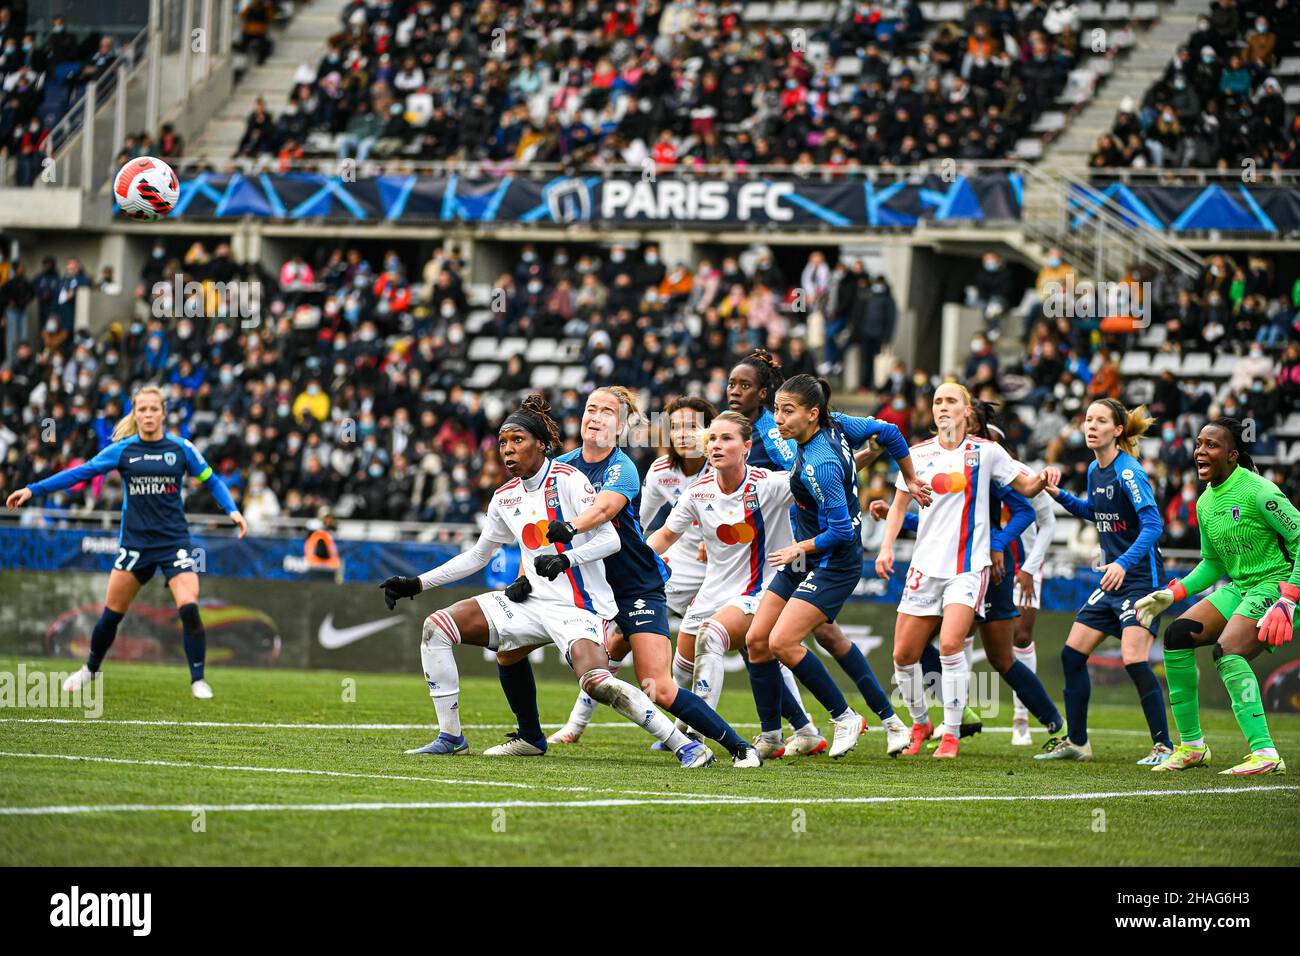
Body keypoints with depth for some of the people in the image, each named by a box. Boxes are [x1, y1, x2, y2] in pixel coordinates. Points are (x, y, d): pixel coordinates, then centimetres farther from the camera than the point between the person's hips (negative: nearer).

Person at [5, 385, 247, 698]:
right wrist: (32, 490, -7)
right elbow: (79, 473, -1)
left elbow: (211, 481, 10)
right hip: (135, 541, 1)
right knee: (111, 614, 6)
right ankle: (90, 669, 30)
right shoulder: (122, 450, 0)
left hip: (174, 541, -1)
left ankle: (198, 680, -4)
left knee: (189, 608, -17)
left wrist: (232, 510, -5)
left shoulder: (181, 448, 0)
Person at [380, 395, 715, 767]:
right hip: (533, 602, 7)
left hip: (578, 608, -7)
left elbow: (610, 539, -15)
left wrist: (565, 559, -31)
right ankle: (450, 737, 7)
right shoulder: (505, 497, 11)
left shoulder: (567, 479, -9)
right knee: (437, 627, -1)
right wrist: (416, 584, 17)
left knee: (598, 683, -33)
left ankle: (686, 746, -24)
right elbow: (477, 556, 22)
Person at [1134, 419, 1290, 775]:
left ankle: (1265, 754, -31)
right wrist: (1172, 593, 10)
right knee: (1177, 634, -6)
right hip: (1239, 586, 8)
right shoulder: (1205, 502, 10)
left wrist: (1287, 601, -24)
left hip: (1275, 583, -8)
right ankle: (1191, 746, 2)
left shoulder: (1257, 491, -16)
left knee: (1227, 650, -28)